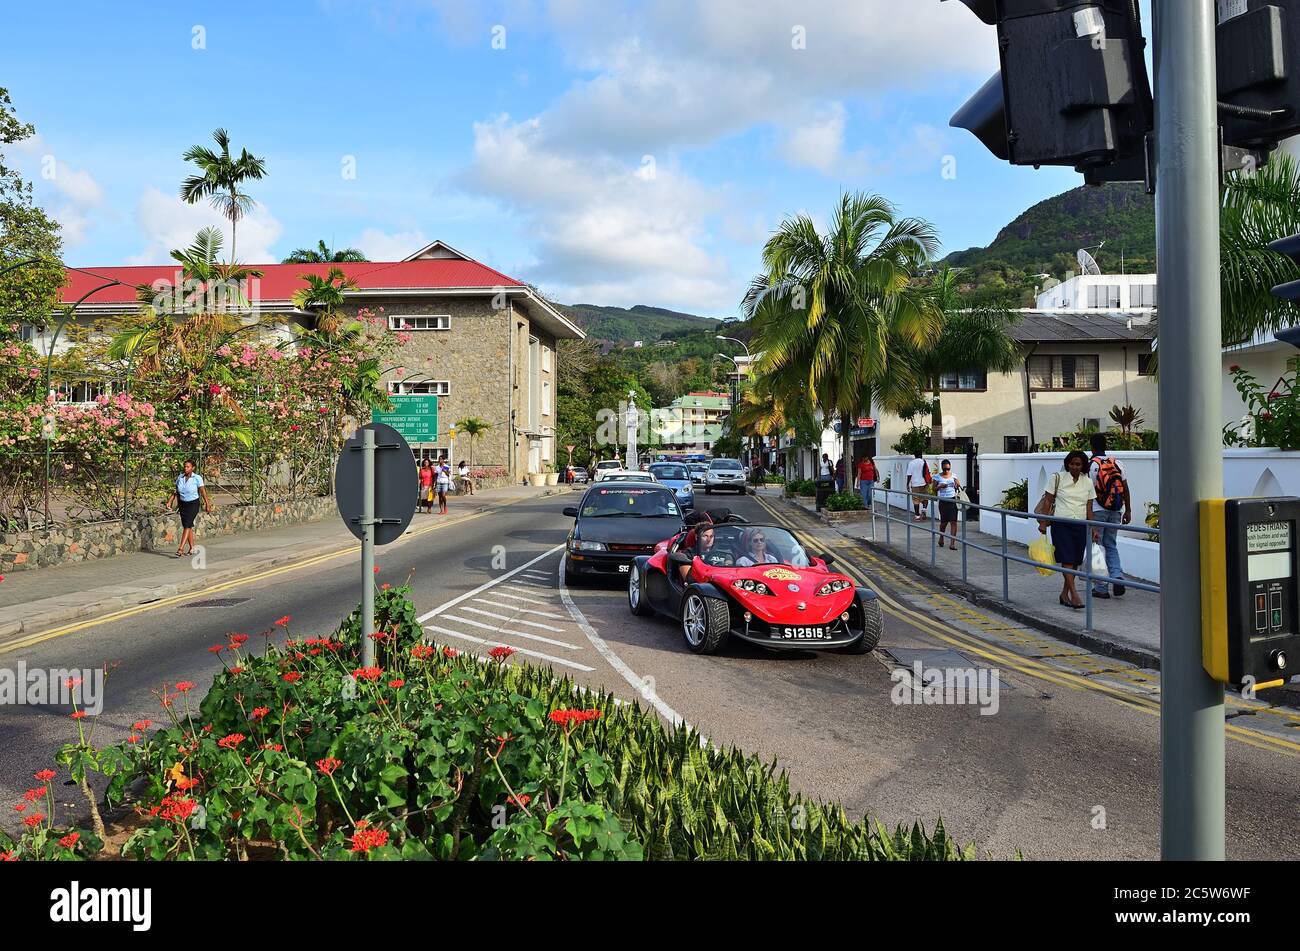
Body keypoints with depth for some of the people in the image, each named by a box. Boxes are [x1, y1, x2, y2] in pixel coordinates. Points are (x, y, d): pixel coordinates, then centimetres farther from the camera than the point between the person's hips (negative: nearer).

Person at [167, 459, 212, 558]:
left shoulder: (197, 478, -9)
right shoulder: (180, 477, 4)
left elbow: (203, 492, -11)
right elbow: (176, 491, 11)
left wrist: (207, 504, -15)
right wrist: (170, 501, 3)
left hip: (193, 504, -5)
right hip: (182, 504, 5)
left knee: (187, 525, -13)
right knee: (188, 526, 9)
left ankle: (180, 549, -18)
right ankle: (192, 548, 20)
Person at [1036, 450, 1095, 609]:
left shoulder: (1088, 482, 7)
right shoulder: (1057, 478, -2)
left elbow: (1089, 508, 9)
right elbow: (1048, 501, 0)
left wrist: (1093, 529, 2)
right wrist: (1043, 523, -5)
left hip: (1081, 526, 4)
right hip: (1061, 524, -4)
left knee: (1075, 561, 5)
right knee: (1067, 559, -12)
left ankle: (1064, 593, 17)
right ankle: (1074, 594, -15)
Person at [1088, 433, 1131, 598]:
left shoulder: (1091, 465, -9)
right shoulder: (1117, 463, 6)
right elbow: (1125, 489, 7)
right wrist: (1128, 511, 13)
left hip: (1097, 511, -5)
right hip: (1115, 512, 5)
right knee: (1111, 546, 17)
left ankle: (1101, 588, 4)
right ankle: (1117, 578, -2)